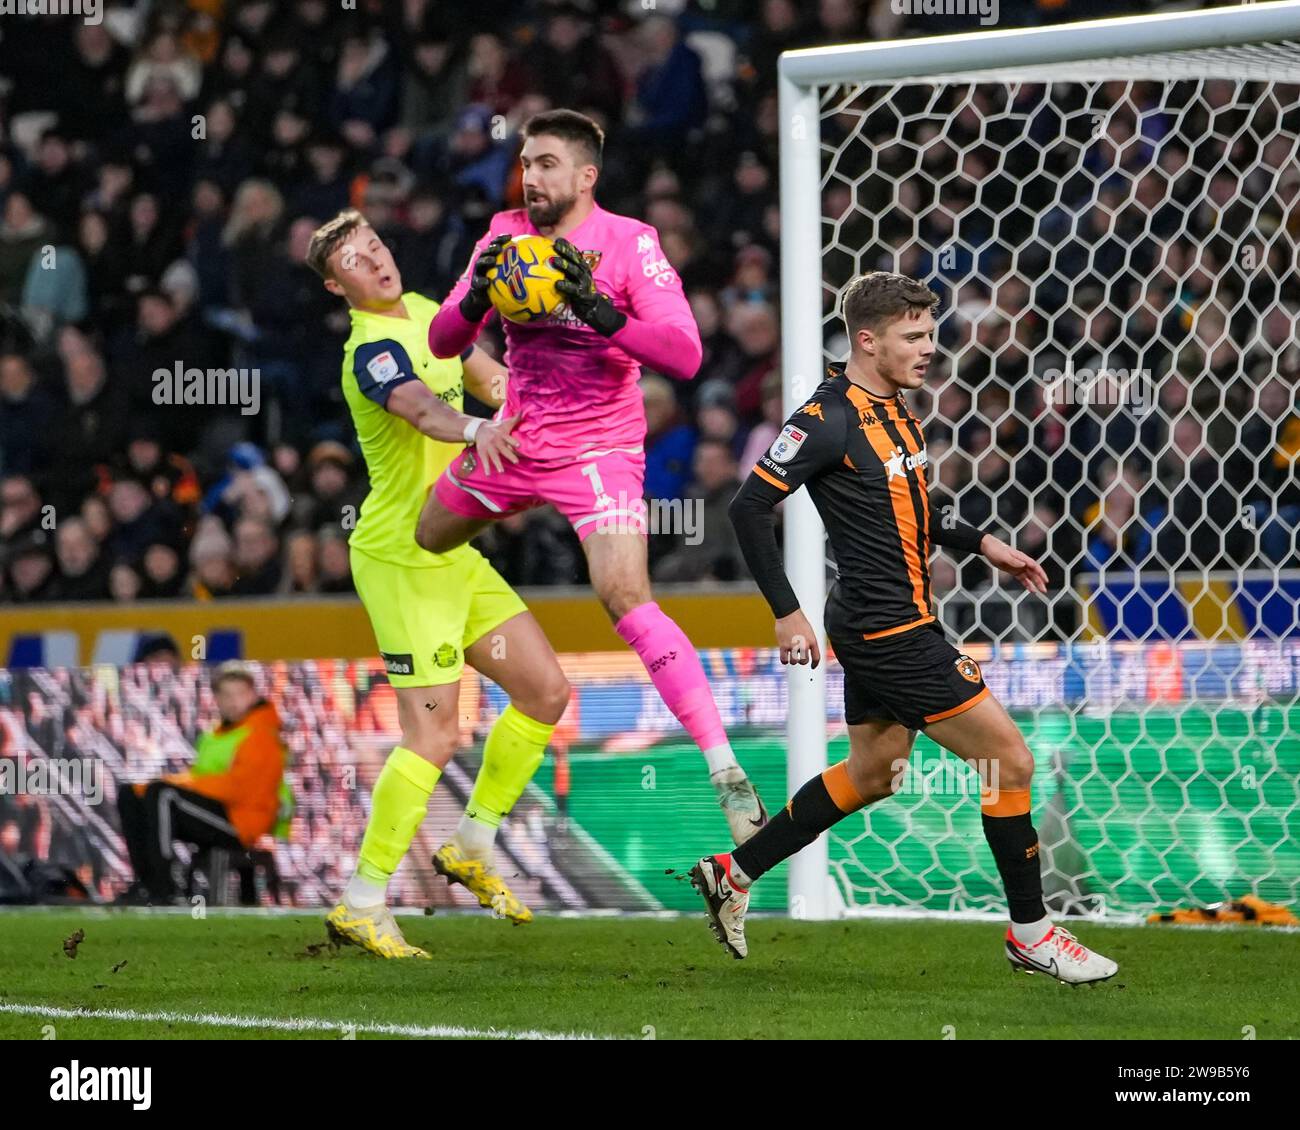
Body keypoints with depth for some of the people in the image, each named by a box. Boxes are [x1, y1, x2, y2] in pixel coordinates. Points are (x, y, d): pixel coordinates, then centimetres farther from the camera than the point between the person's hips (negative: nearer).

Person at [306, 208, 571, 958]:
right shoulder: (372, 349, -18)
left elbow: (491, 379, 25)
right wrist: (474, 430, -59)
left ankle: (474, 849, 23)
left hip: (454, 553, 9)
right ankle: (363, 907, -7)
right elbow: (421, 409, -39)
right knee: (435, 735, -13)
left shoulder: (424, 313, 10)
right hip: (404, 561, -9)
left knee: (546, 691, 9)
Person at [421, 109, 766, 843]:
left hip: (599, 446, -6)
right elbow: (443, 342, 1)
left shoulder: (629, 243, -15)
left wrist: (599, 310, -34)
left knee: (626, 597, -24)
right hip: (515, 441, 6)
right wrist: (477, 297, -20)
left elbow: (685, 354, -23)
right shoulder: (508, 233, 1)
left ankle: (727, 773, -26)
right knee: (416, 546, 19)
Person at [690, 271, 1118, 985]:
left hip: (881, 630, 10)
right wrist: (787, 614, -18)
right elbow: (749, 507, -18)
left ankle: (733, 873, 30)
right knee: (1010, 761, -6)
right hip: (889, 631, -10)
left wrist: (977, 543, 15)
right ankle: (1030, 933, 5)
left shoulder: (890, 406, 10)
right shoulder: (829, 418, -19)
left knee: (872, 774, 22)